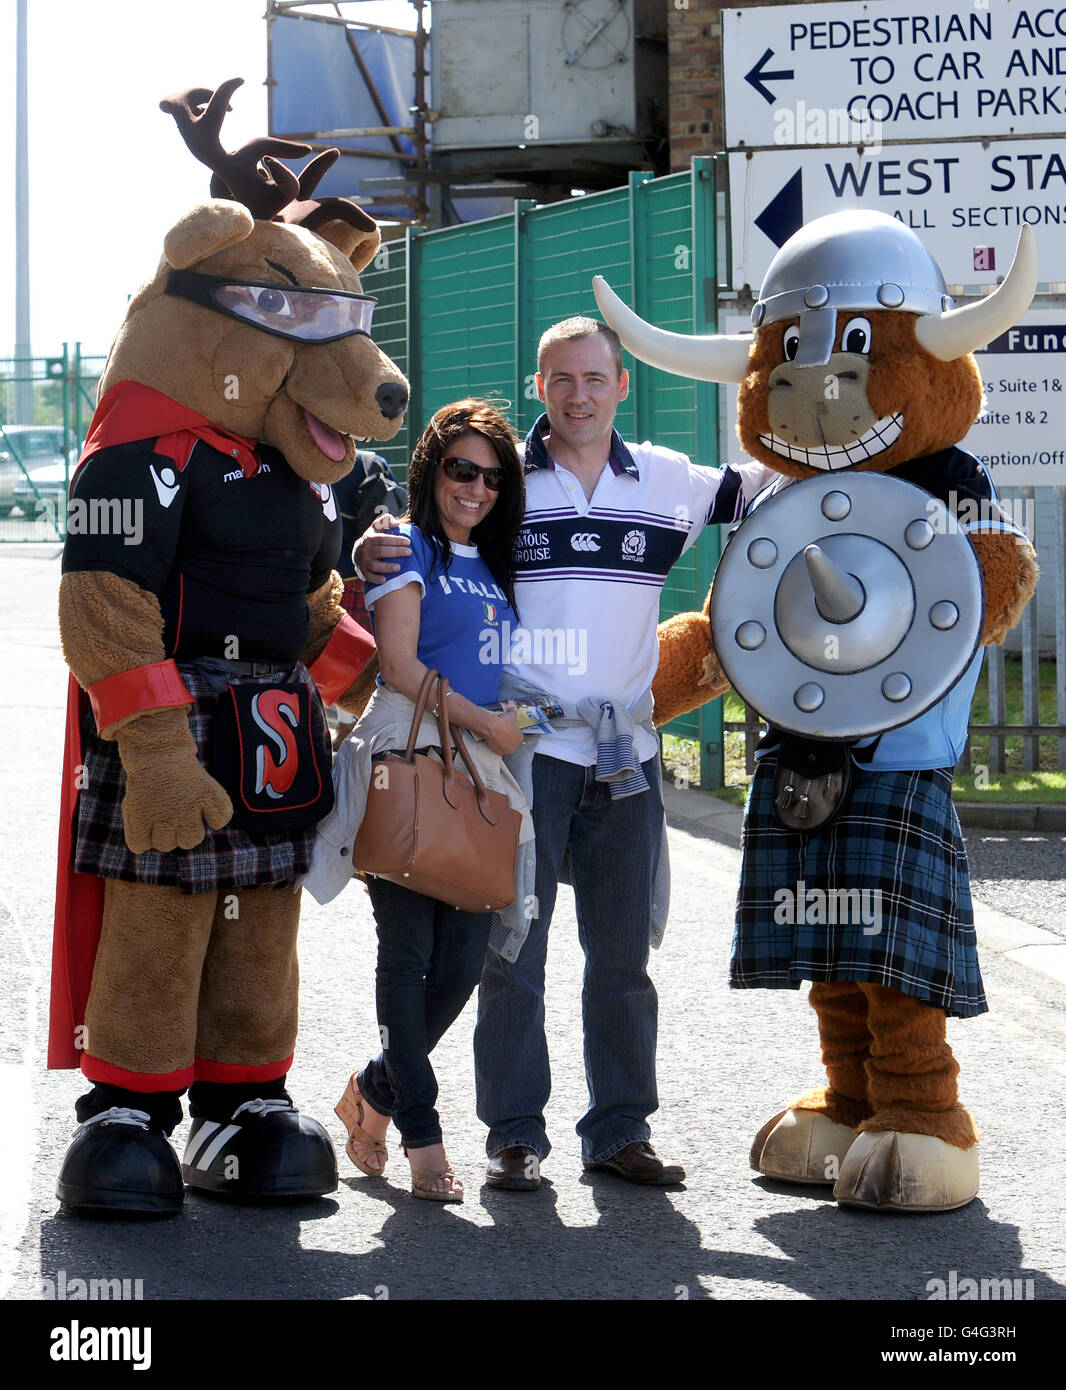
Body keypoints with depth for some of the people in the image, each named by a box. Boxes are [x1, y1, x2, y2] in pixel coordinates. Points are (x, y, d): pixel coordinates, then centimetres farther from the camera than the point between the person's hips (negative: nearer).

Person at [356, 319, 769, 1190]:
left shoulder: (668, 482, 8)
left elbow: (767, 493, 20)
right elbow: (417, 544, 7)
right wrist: (372, 553, -15)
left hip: (626, 755, 3)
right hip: (523, 750, -2)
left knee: (623, 952, 8)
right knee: (512, 947, -1)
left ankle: (621, 1128, 17)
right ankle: (515, 1135, 7)